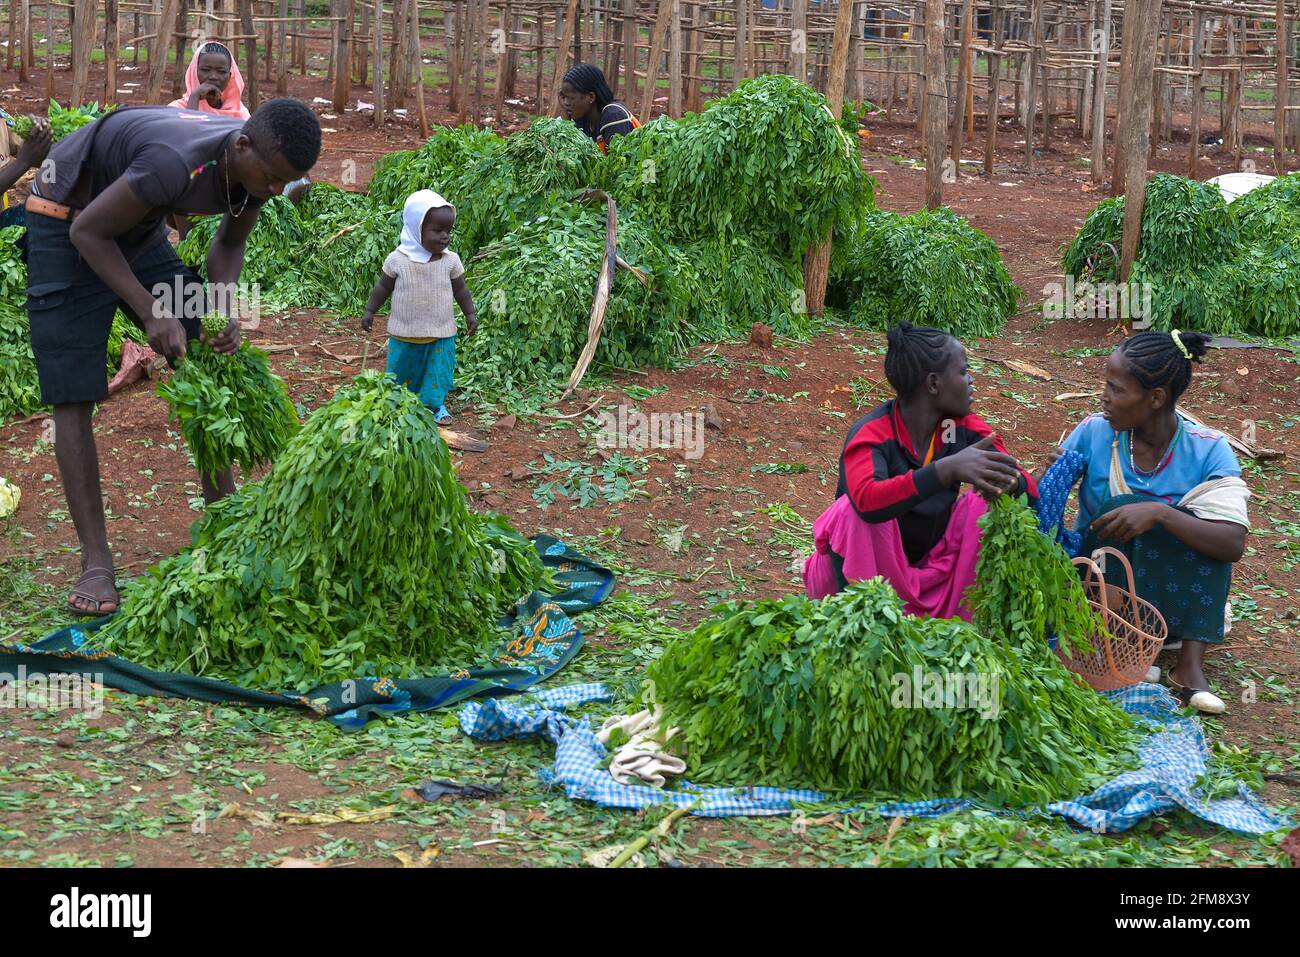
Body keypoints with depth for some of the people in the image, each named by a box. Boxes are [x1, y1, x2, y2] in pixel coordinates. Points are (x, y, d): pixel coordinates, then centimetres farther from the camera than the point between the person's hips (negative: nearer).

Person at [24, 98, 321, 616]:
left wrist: (224, 311, -15)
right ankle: (96, 559, -8)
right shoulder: (178, 164, -39)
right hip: (67, 224, -8)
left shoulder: (257, 166, -15)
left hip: (138, 230, 8)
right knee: (74, 397, -11)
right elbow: (89, 232, -27)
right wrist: (151, 313, -29)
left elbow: (228, 245, 3)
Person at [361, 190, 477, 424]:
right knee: (402, 369, 13)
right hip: (405, 332, -1)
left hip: (441, 333, 1)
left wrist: (470, 314, 2)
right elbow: (383, 287, 0)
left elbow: (460, 289, 4)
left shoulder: (451, 261, -9)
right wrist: (370, 311, 1)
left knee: (439, 369, 9)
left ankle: (436, 404, 27)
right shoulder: (398, 260, -13)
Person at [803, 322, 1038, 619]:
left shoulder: (966, 428, -5)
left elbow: (1031, 492, -10)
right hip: (859, 579, -5)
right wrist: (948, 469, -52)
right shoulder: (870, 434, -21)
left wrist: (1010, 482, -35)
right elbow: (867, 501, -42)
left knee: (983, 504, -14)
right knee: (854, 511, -32)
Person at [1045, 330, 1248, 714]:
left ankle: (1191, 663, -27)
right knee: (1121, 507, -24)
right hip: (1103, 581, 0)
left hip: (1176, 587, 0)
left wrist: (1160, 513, -38)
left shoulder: (1209, 451, -14)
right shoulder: (1093, 433, -10)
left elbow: (1234, 545, -26)